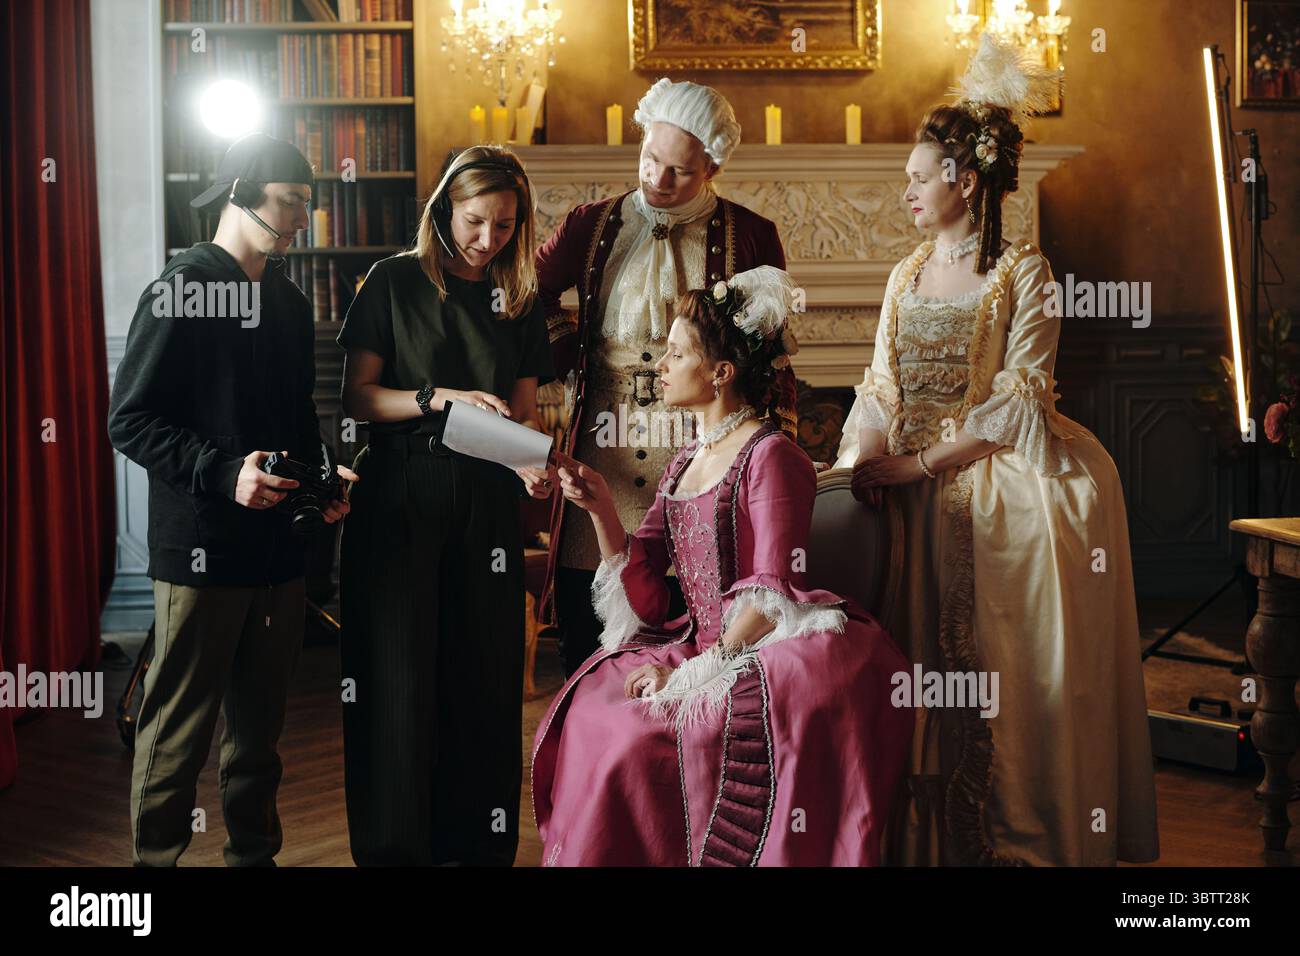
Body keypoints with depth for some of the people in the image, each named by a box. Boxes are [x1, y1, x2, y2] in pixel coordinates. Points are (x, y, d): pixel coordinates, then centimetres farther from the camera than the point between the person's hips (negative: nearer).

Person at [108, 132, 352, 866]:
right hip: (202, 550, -7)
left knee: (261, 722, 14)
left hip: (280, 548, 7)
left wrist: (320, 477, 5)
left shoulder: (290, 302, 14)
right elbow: (131, 421, -11)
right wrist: (224, 472, -22)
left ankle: (255, 850, 25)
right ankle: (156, 855, 13)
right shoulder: (182, 290, -7)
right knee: (180, 726, -1)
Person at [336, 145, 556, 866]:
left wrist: (532, 466, -10)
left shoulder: (519, 303, 12)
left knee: (484, 677, 3)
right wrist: (439, 397, -16)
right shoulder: (395, 282, 2)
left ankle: (477, 841, 14)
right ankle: (394, 843, 9)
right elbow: (358, 395, -2)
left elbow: (523, 412, 11)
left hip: (484, 502, 3)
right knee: (400, 674, -3)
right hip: (400, 496, -3)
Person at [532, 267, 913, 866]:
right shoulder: (686, 464, 16)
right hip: (700, 647, 8)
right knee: (594, 711, -12)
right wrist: (601, 508, -2)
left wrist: (694, 674, -19)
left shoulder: (769, 456, -9)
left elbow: (770, 593, -15)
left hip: (764, 652, -8)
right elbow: (638, 585, 11)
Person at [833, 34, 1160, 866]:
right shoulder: (907, 276, 13)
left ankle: (1020, 836, 11)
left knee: (1007, 675, -2)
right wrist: (865, 460, -7)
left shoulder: (1021, 272, -5)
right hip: (920, 498, 5)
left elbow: (1017, 400, -13)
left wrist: (919, 464, -17)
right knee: (926, 667, 3)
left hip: (1004, 489, -5)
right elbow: (881, 388, 12)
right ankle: (928, 836, 12)